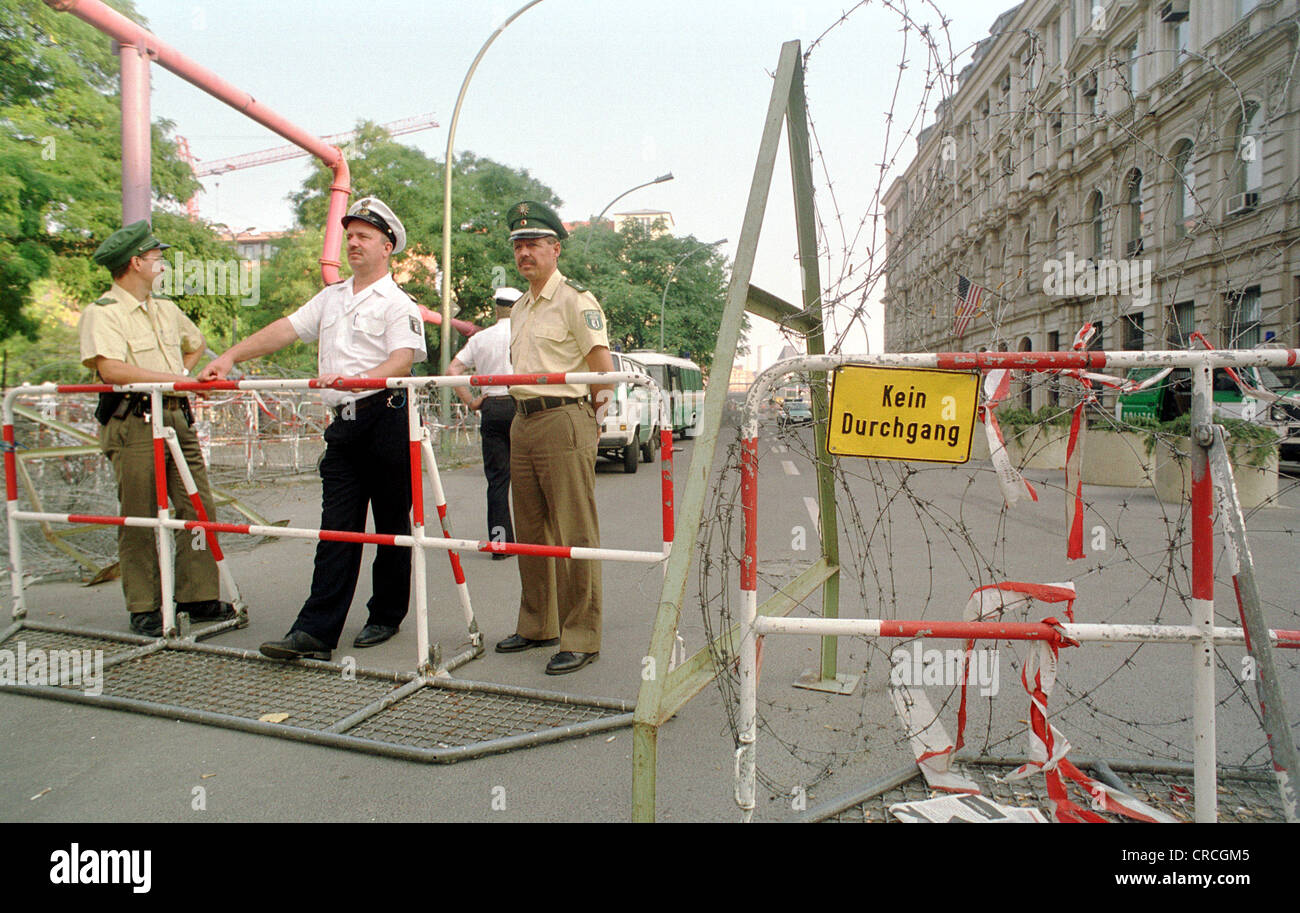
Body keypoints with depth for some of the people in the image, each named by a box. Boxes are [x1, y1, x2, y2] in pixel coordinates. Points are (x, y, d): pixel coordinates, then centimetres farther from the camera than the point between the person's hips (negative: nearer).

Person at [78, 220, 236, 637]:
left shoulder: (166, 309, 19)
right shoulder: (102, 313, -5)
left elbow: (195, 344, 36)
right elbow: (111, 369, -19)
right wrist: (172, 379, -18)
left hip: (177, 418, 7)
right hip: (134, 426, -7)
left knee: (198, 508, 2)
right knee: (139, 519, 0)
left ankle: (199, 596, 11)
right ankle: (144, 608, 10)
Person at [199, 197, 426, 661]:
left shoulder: (397, 303, -2)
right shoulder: (330, 298, 21)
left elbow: (403, 359, -16)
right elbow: (284, 330, 17)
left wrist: (356, 379, -32)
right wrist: (229, 357, 8)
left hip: (386, 418, -6)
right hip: (344, 423, 6)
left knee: (392, 524, 4)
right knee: (337, 527, 1)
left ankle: (386, 617, 18)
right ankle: (315, 632, -1)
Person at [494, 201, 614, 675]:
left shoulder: (575, 300, -5)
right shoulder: (519, 309, 21)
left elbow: (605, 375, -10)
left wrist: (587, 420, -4)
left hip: (564, 423, -9)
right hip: (523, 423, 9)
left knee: (575, 536, -5)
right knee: (531, 532, 13)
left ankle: (580, 638, 2)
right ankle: (537, 626, 25)